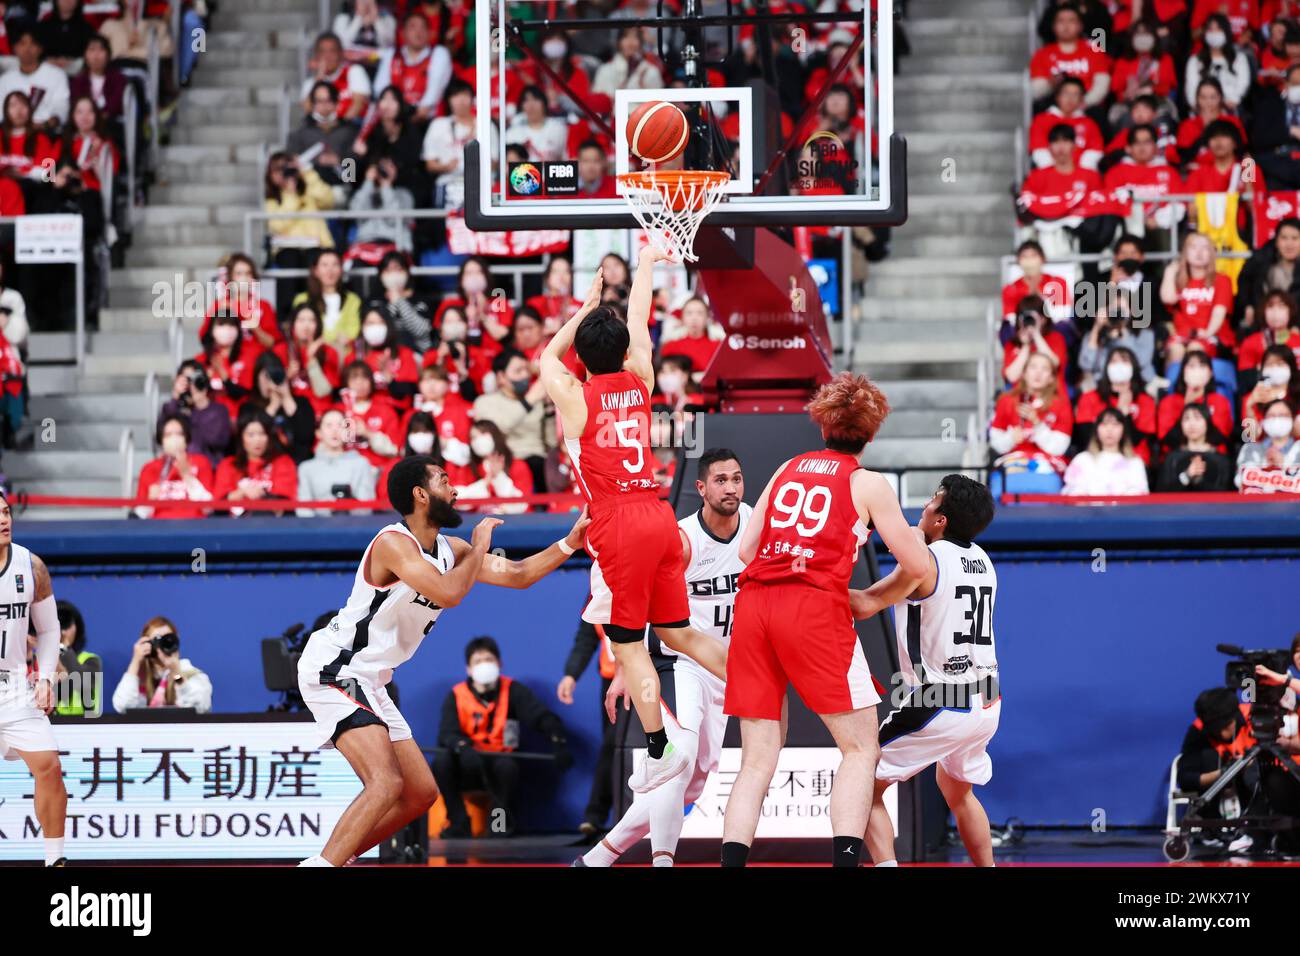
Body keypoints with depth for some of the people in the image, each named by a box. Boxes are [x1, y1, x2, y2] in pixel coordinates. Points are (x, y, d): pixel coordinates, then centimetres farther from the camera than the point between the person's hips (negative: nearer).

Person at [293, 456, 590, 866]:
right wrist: (480, 547, -16)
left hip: (367, 682, 10)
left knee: (421, 793, 11)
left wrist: (571, 542, 8)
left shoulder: (450, 549, 9)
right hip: (332, 672, -10)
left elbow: (517, 575, 17)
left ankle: (335, 860, 14)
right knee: (385, 783, -26)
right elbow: (448, 593, -31)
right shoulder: (394, 543, -18)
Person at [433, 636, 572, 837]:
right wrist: (463, 747, -38)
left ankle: (502, 821, -9)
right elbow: (447, 734, -14)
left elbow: (543, 717, -13)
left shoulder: (513, 691, -2)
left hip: (499, 769, -1)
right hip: (467, 770, 1)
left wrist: (559, 743, -34)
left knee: (507, 765, -35)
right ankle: (458, 821, -14)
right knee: (441, 759, -29)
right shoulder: (456, 696, -1)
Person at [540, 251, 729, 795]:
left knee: (627, 644, 1)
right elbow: (639, 326, 25)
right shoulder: (639, 382, 7)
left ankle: (658, 753, 1)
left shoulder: (573, 397, -4)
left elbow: (549, 355, 17)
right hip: (658, 516, 6)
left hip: (618, 526, -6)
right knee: (677, 632, 14)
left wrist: (587, 306, 28)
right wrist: (645, 265, 38)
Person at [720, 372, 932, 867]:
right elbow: (918, 568, 6)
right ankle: (844, 860, -13)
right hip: (815, 608, -5)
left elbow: (746, 549, 16)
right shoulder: (868, 484, 6)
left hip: (754, 603, 5)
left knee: (757, 760, 6)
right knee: (860, 748, 3)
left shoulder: (788, 469, 18)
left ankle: (731, 863, -7)